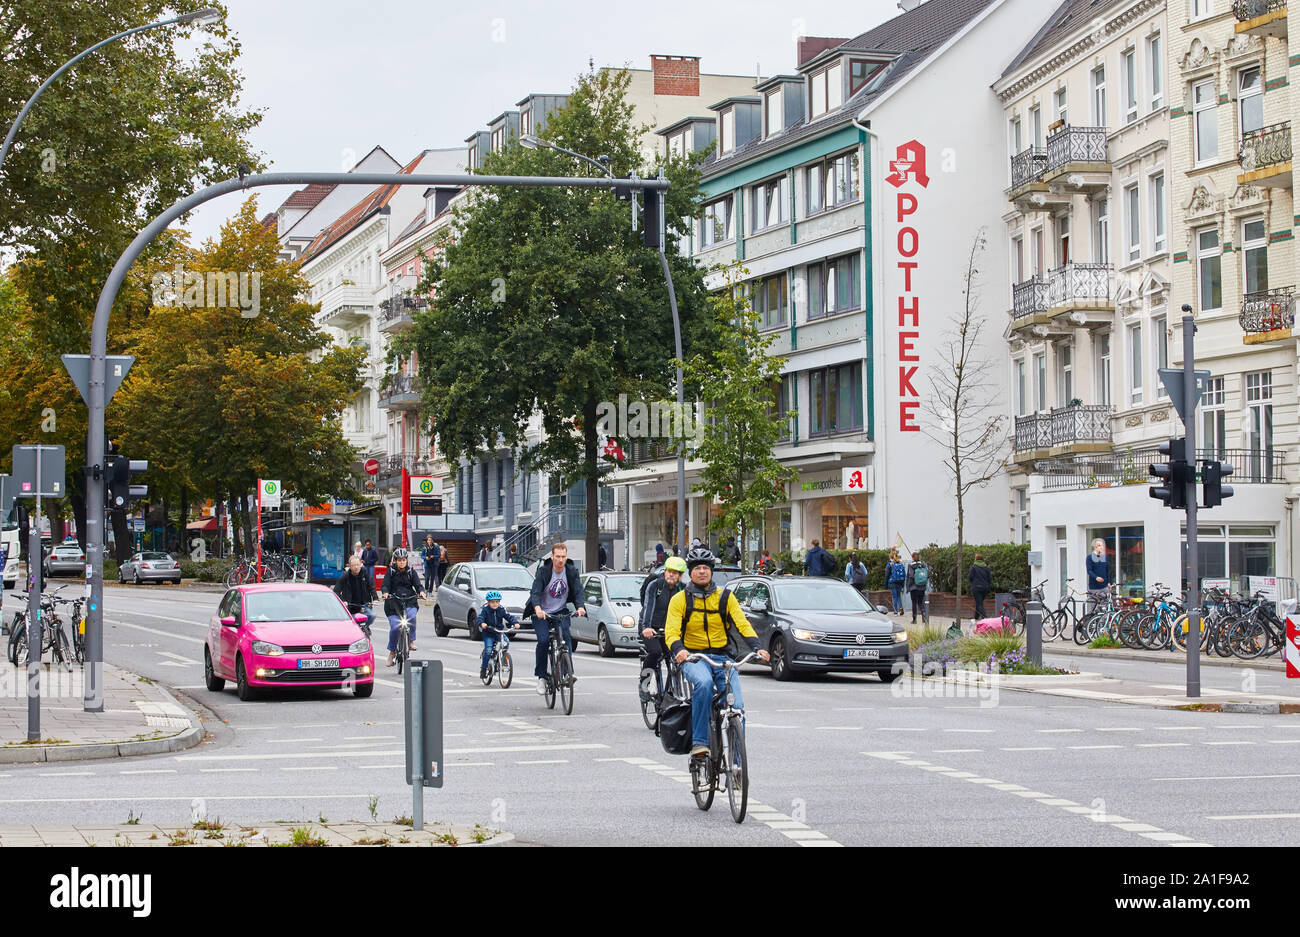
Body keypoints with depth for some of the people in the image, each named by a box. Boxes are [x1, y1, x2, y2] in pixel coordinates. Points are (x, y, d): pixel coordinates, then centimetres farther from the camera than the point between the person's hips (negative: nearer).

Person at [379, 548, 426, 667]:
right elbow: (385, 584, -4)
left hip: (410, 601, 1)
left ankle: (412, 640, -15)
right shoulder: (391, 571, 7)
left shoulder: (411, 571, 10)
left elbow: (417, 584, 1)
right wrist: (385, 593, -27)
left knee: (411, 616, -32)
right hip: (394, 602, -1)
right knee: (394, 627, -14)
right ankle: (392, 652, 4)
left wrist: (421, 591, -22)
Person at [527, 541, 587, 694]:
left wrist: (580, 606, -34)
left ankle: (568, 672, -28)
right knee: (543, 640, -19)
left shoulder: (571, 571, -5)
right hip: (542, 613, -2)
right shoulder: (543, 571, -14)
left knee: (566, 636, -23)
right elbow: (535, 591, -25)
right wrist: (537, 608, -45)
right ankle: (541, 677, -8)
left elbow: (578, 590, -12)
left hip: (561, 612, 2)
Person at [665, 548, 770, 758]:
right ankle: (698, 742, -33)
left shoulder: (725, 597, 8)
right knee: (704, 683, -36)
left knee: (736, 706, -15)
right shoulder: (680, 599, 3)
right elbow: (671, 631, -7)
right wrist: (679, 650, -30)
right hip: (692, 658, -2)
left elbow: (743, 624, -1)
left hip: (722, 657, 2)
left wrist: (757, 648, -18)